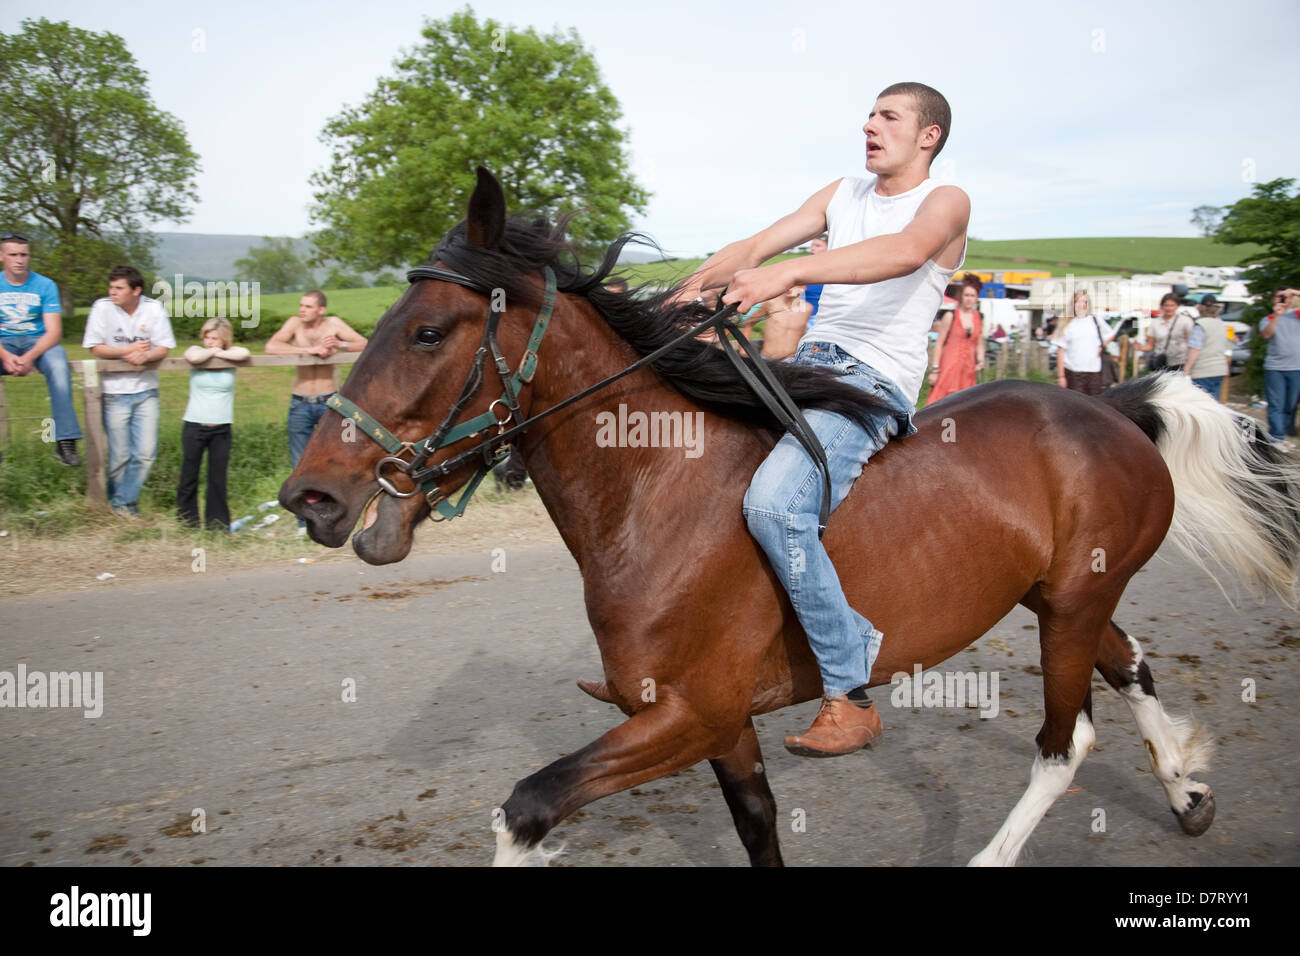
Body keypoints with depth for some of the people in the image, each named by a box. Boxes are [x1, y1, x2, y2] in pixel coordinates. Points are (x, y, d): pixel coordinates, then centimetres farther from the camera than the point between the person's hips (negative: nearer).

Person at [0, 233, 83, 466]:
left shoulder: (45, 286, 1)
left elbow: (54, 331, -7)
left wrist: (30, 357, -24)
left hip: (38, 341, 0)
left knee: (58, 366, -34)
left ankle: (65, 441, -35)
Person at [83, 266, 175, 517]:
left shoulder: (154, 308, -2)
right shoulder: (102, 307, -7)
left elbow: (164, 348, -2)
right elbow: (95, 348, -6)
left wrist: (145, 356, -22)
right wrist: (129, 350, -14)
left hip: (146, 390, 2)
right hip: (115, 391, -2)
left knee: (146, 453, -2)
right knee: (120, 455, 3)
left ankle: (124, 501, 14)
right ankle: (117, 499, 26)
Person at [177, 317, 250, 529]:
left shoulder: (230, 353, 4)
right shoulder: (196, 350, 3)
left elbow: (244, 354, -19)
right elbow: (193, 357, -22)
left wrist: (217, 352, -11)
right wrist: (211, 352, -6)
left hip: (221, 429, 1)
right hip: (194, 426, 0)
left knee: (218, 478, 5)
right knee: (189, 476, 5)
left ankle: (217, 520, 17)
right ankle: (187, 519, 18)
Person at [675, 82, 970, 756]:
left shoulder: (945, 201, 0)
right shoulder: (843, 194, 22)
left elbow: (906, 251, -24)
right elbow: (755, 247, 14)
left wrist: (791, 272, -36)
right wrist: (692, 289, -4)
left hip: (874, 380, -8)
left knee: (773, 502, -32)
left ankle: (850, 694, -20)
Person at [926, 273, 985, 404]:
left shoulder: (979, 319, 10)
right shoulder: (951, 316, -3)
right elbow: (939, 343, -4)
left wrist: (980, 360, 1)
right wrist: (935, 369, -8)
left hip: (968, 368, 5)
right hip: (950, 365, -5)